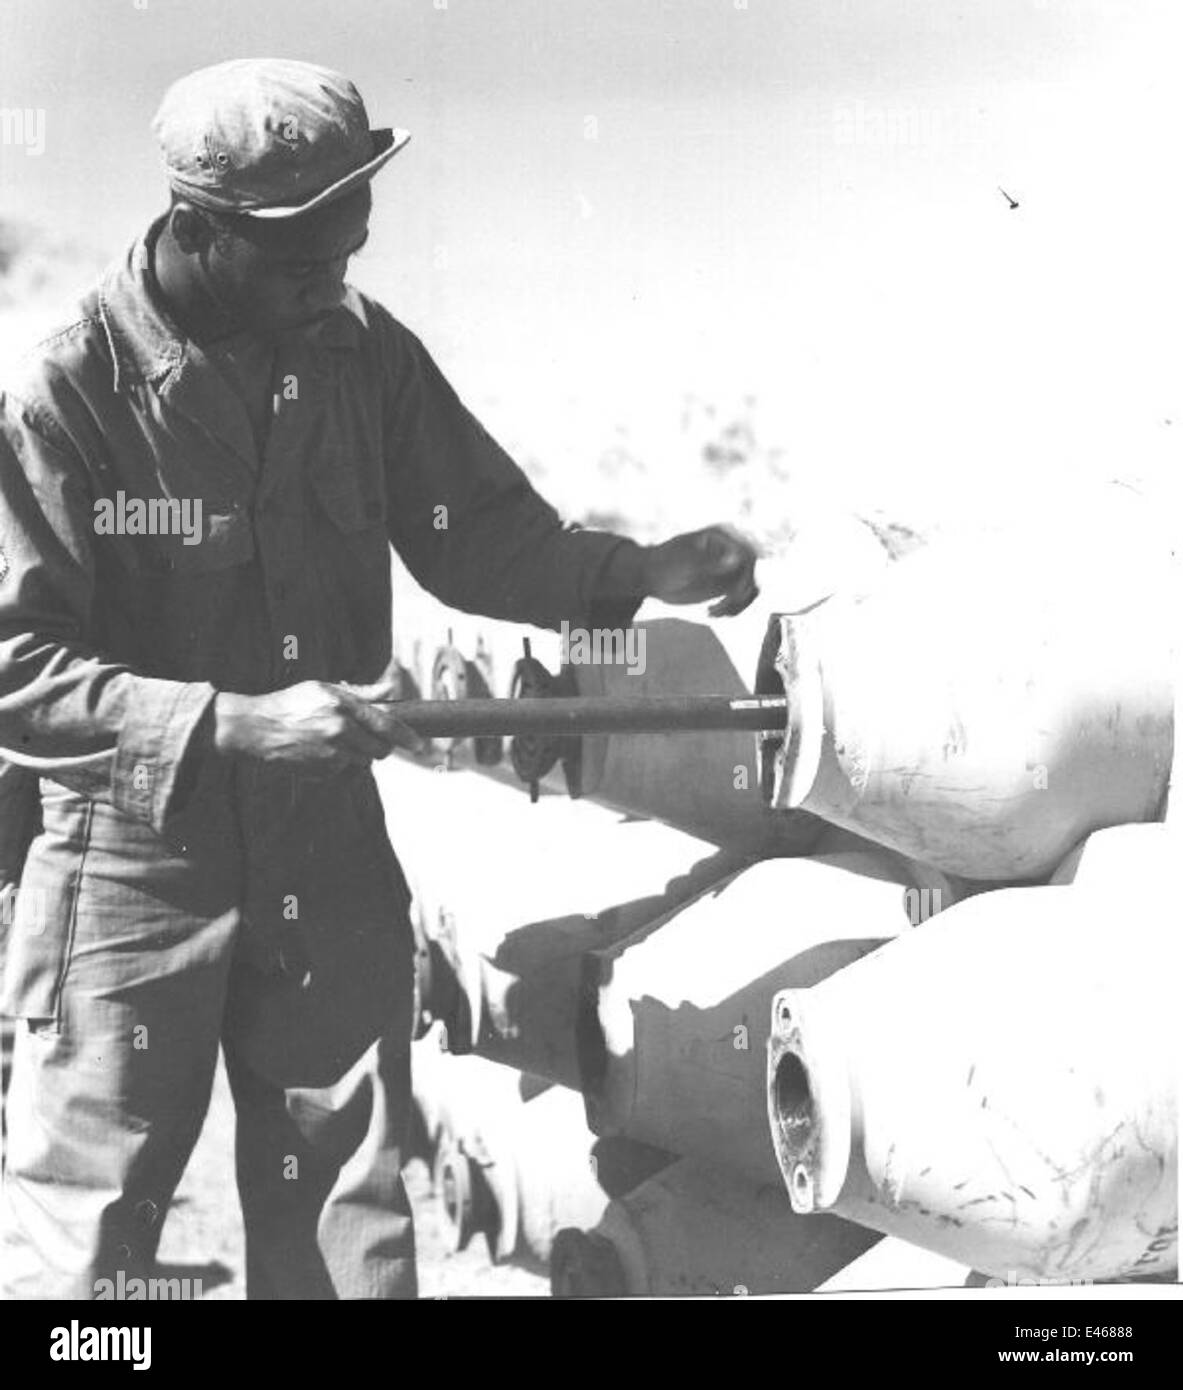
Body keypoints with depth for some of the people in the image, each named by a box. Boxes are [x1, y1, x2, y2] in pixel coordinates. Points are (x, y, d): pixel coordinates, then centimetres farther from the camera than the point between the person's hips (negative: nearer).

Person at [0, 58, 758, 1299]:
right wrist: (237, 723, -28)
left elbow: (473, 530, 6)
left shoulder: (365, 353, -4)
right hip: (136, 860, -4)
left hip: (329, 853, 4)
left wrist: (634, 573, -9)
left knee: (352, 1227, 16)